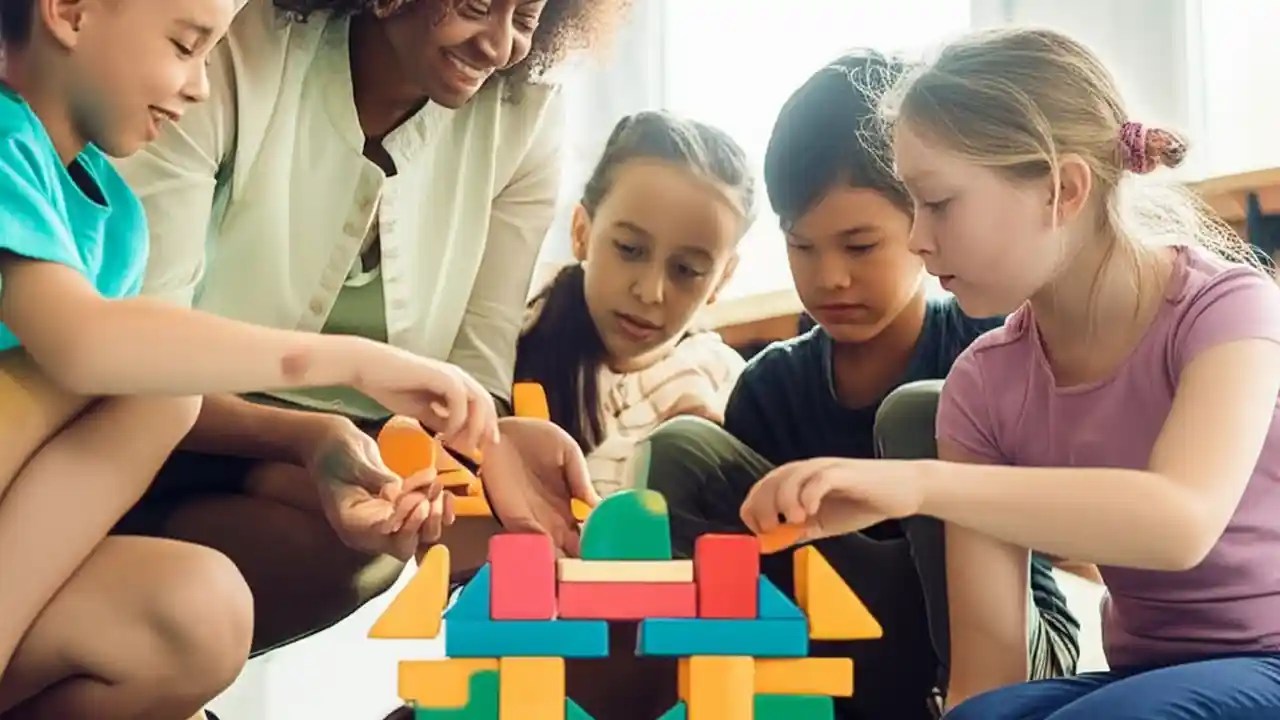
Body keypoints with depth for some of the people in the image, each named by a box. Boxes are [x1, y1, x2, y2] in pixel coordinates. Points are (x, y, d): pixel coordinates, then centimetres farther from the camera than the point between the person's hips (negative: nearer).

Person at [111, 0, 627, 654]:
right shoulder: (230, 61, -18)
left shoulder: (525, 120, -6)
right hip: (194, 442, -5)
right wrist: (307, 439, -38)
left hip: (376, 449, 6)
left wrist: (488, 441, -29)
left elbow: (476, 367, -5)